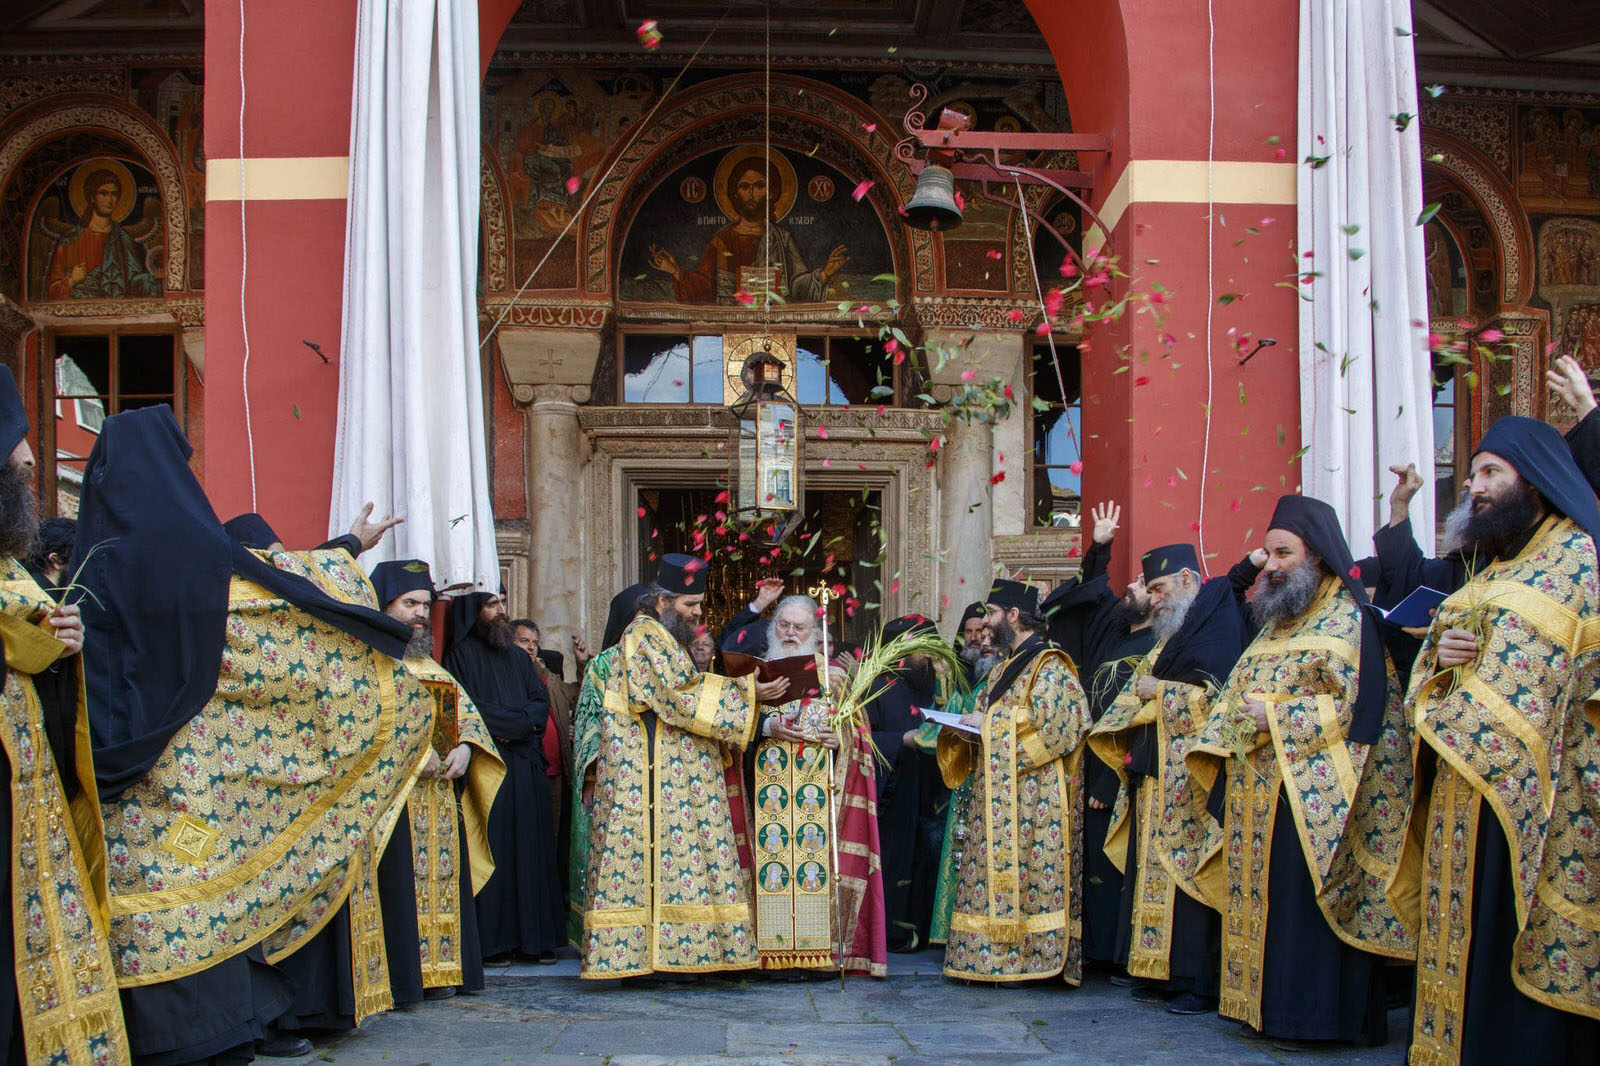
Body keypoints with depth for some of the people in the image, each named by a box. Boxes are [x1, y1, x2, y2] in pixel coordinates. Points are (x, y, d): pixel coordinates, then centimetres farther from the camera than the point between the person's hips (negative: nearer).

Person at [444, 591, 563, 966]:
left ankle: (536, 938, 4)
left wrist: (515, 726, -6)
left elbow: (542, 703, 14)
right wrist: (520, 720, -6)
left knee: (532, 847, 1)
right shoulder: (461, 654, 4)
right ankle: (493, 942, -6)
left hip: (526, 765, 5)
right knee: (492, 849, -9)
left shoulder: (518, 657, 22)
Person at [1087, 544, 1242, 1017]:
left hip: (1190, 776, -9)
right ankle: (1165, 974, 11)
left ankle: (1202, 982, -7)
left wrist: (1157, 690, -8)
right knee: (1156, 869, 7)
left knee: (1189, 869, -10)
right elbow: (1141, 690, 24)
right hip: (1156, 774, 9)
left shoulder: (1219, 625, -6)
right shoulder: (1171, 635, 23)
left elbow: (1220, 695, -16)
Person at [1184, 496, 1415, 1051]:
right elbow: (1239, 692, 25)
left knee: (1301, 895, -8)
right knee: (1258, 893, 8)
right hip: (1255, 786, 8)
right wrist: (1237, 715, 3)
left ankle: (1309, 1014, -1)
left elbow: (1358, 703, -15)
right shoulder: (1275, 620, 19)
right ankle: (1264, 1005, 15)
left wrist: (1277, 719, -18)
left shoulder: (1347, 619, -6)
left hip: (1309, 787, -8)